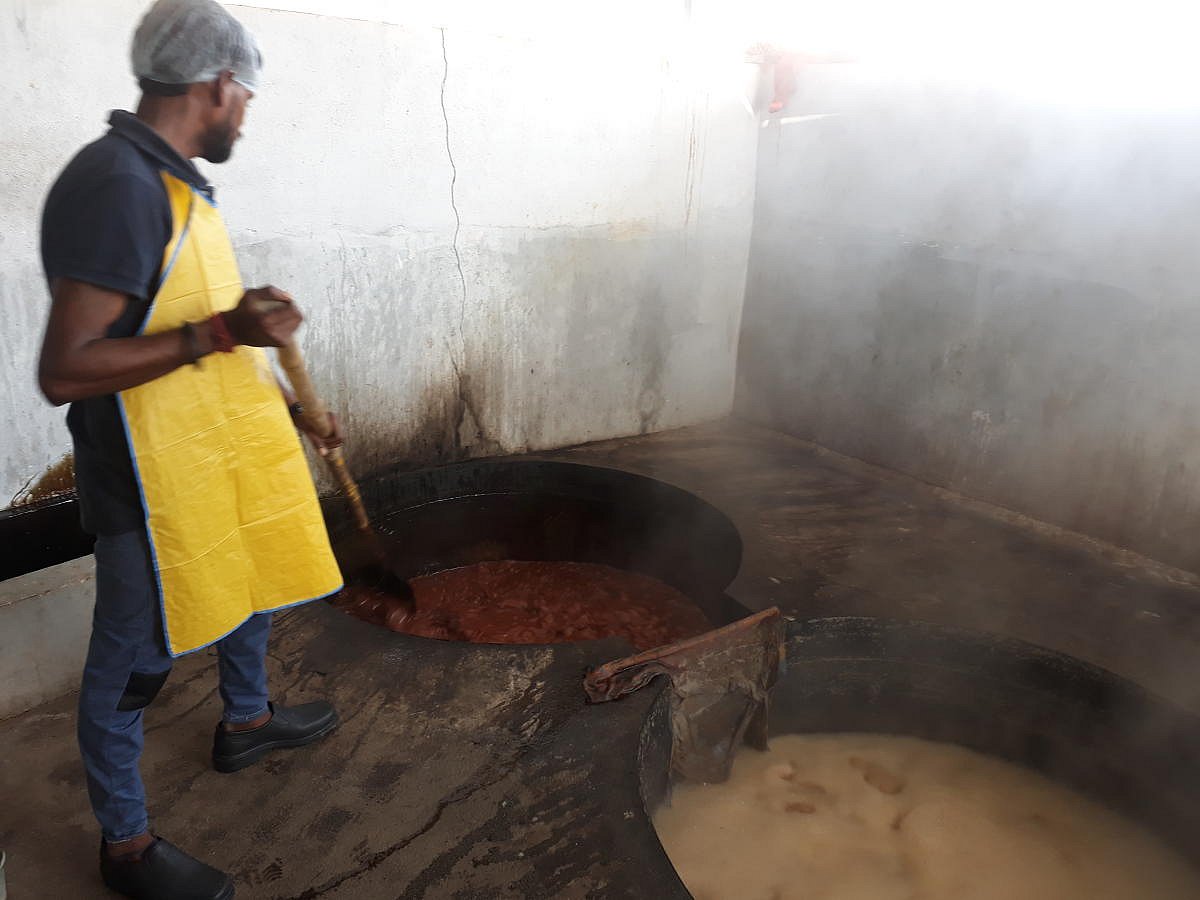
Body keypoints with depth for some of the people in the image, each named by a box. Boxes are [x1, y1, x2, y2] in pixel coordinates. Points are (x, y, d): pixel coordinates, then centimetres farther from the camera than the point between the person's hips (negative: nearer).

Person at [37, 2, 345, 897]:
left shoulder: (172, 181, 8)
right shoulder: (115, 185, -22)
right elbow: (64, 369, -26)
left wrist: (284, 402, 21)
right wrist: (217, 332, -30)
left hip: (224, 454, 10)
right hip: (152, 478, -10)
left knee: (254, 579, 26)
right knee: (131, 663, 7)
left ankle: (248, 720, 51)